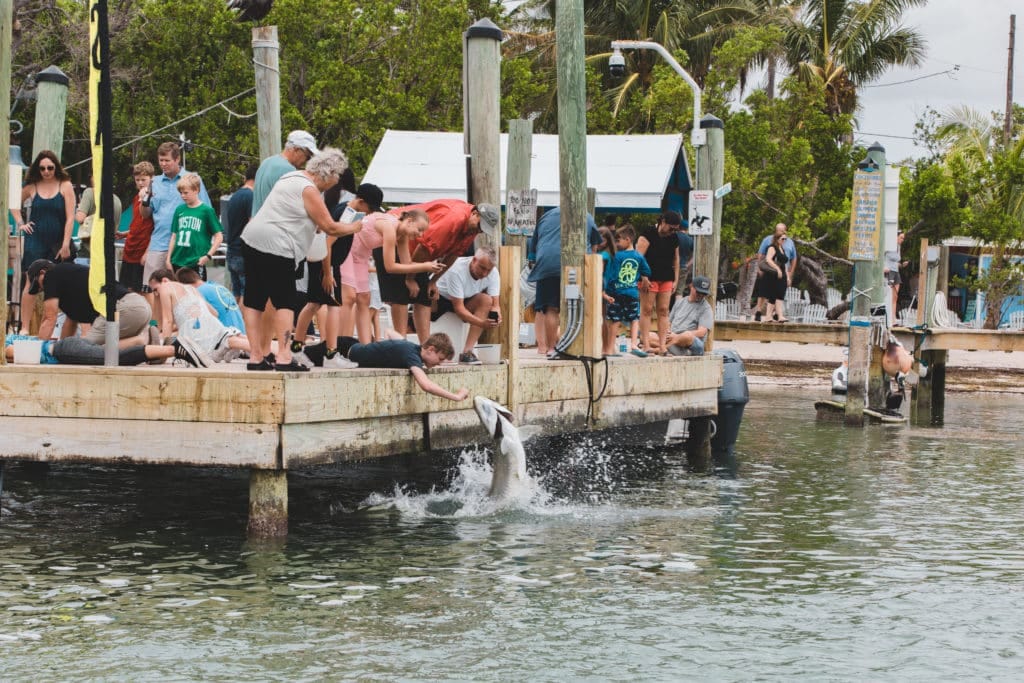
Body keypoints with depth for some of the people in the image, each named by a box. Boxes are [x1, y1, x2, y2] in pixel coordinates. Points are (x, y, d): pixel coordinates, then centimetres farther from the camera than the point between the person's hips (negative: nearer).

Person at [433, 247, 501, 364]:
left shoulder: (493, 273, -16)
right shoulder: (457, 271, -33)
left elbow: (495, 304, -16)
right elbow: (458, 308, -35)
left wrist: (496, 316, -41)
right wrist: (482, 323, -47)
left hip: (466, 299, 5)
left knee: (486, 300, -25)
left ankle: (467, 351, -27)